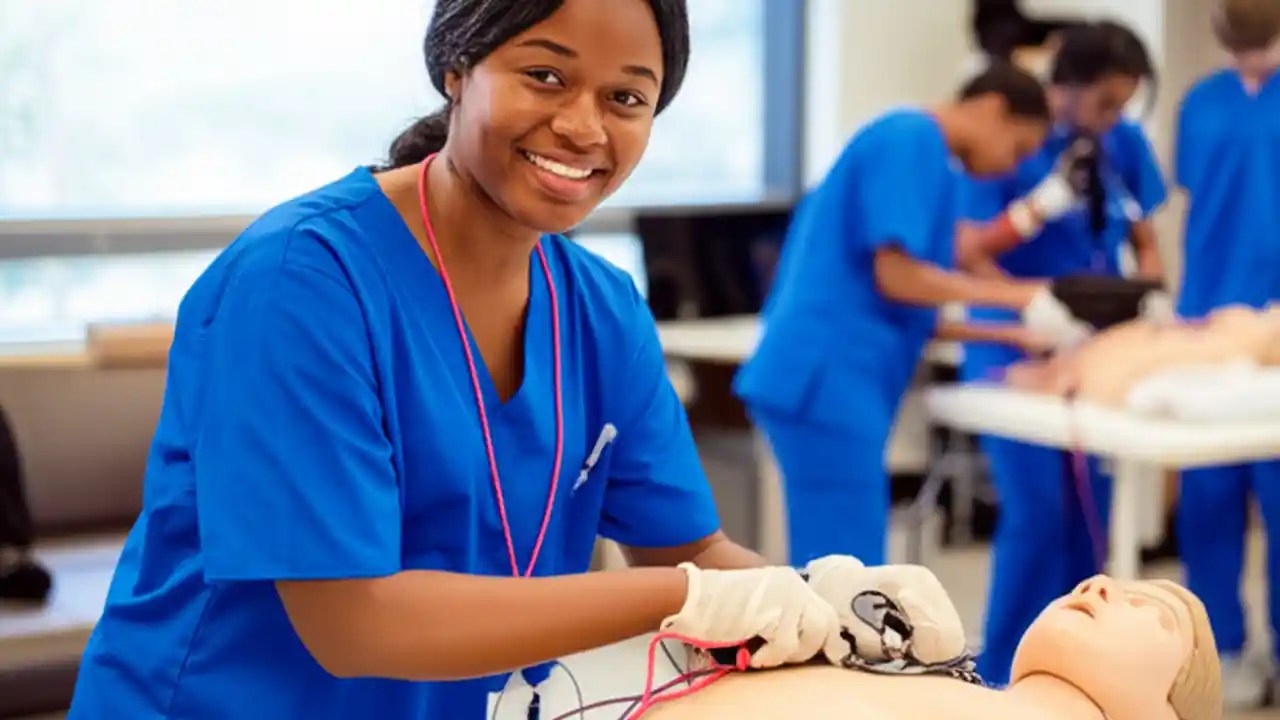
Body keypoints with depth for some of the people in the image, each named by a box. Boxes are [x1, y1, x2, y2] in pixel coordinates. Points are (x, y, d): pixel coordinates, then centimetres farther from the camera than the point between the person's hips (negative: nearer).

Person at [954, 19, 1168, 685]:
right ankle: (1006, 678, 3)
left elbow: (1145, 245, 11)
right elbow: (970, 254, -12)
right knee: (1038, 511, -10)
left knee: (1089, 513, 4)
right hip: (1015, 349, -5)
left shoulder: (1126, 144, 3)